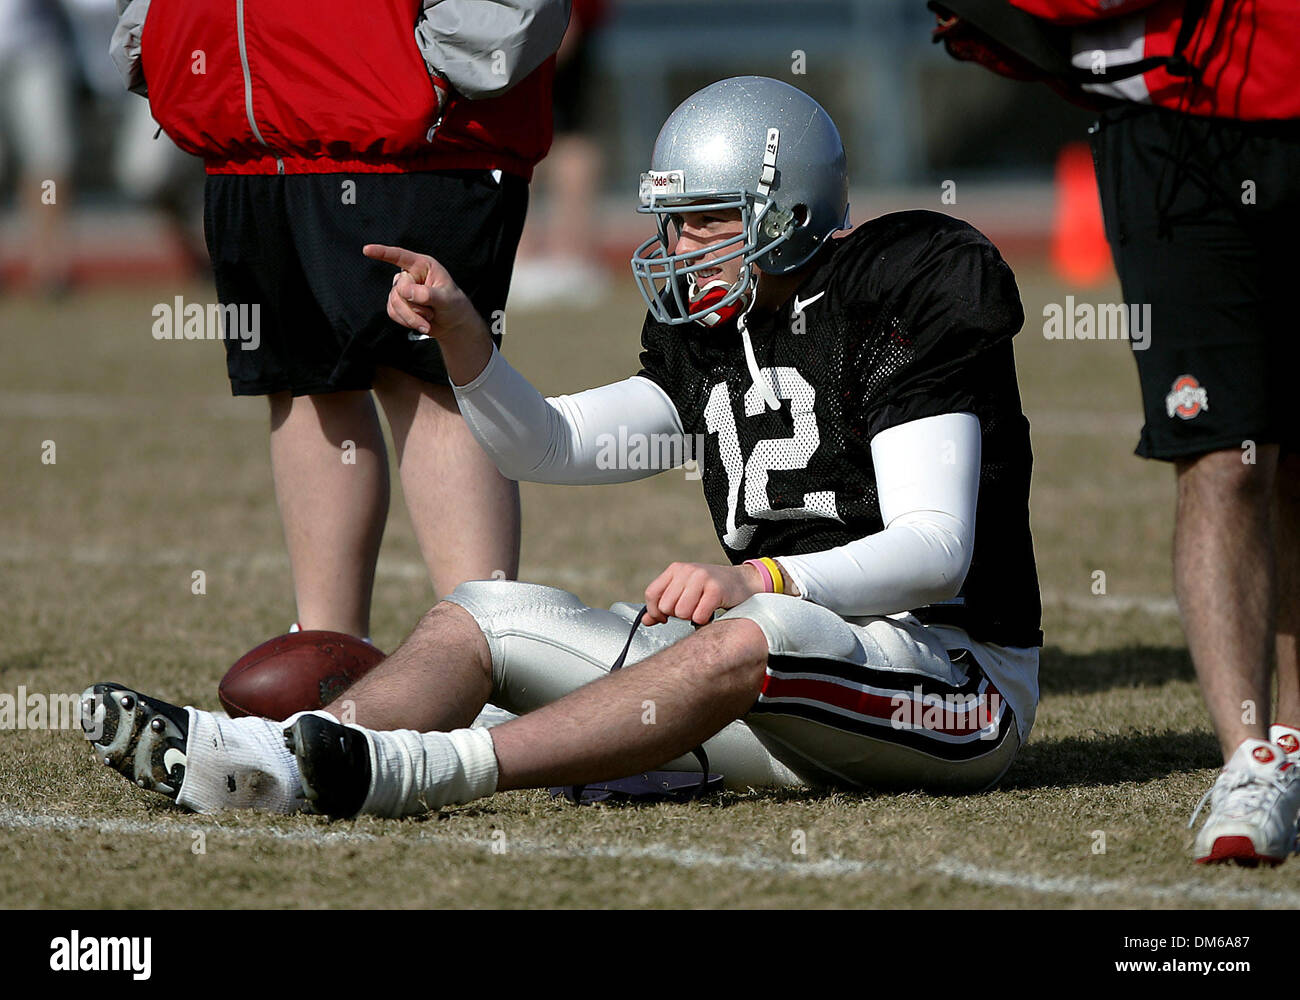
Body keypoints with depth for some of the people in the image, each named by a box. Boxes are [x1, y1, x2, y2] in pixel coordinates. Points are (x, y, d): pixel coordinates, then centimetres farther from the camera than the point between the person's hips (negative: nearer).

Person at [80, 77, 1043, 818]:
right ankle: (272, 760, -27)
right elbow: (549, 446, 13)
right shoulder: (711, 336, 14)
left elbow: (936, 549, -19)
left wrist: (758, 578, -33)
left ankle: (421, 771, -49)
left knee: (746, 638, -39)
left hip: (953, 677, -8)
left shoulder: (899, 308, -10)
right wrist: (460, 332, -5)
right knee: (485, 613, -1)